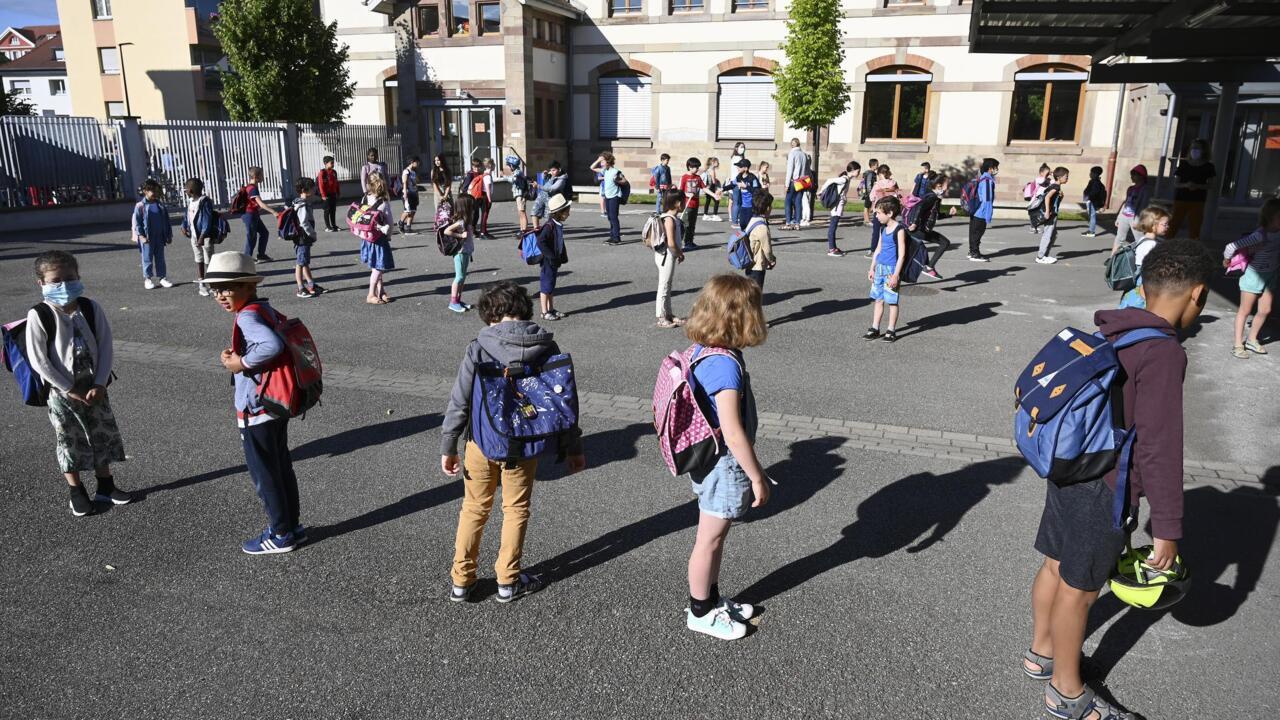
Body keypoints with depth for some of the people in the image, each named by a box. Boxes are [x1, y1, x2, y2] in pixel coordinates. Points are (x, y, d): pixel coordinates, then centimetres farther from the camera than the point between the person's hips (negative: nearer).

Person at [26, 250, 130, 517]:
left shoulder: (91, 308, -6)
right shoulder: (39, 315, -14)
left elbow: (105, 347, -4)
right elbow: (38, 360, -14)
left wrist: (99, 384, -12)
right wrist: (70, 390, -14)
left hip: (94, 386, 3)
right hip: (61, 391, -3)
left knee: (103, 435, 11)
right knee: (69, 441, 8)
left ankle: (105, 486, 27)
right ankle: (76, 492, 24)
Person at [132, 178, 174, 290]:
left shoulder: (161, 204, 7)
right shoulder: (140, 206, -7)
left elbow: (166, 220, 12)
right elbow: (137, 222, -7)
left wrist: (169, 234, 10)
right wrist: (141, 235, -15)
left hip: (160, 236, 4)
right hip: (147, 238, -4)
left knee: (160, 258, 10)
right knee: (147, 258, 4)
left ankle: (162, 278, 17)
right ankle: (147, 279, 12)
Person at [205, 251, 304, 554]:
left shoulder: (247, 317, -23)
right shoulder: (265, 309, 5)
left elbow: (273, 346, -41)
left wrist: (242, 363, -26)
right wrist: (234, 355, 3)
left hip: (256, 411, -9)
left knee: (264, 474, 6)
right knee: (281, 467, 18)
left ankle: (280, 534, 19)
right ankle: (291, 525, 30)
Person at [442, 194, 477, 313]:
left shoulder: (466, 221, 8)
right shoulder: (460, 222, -19)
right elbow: (446, 231, -27)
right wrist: (460, 235, -25)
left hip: (466, 252, 9)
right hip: (460, 252, -9)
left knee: (462, 277, 14)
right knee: (459, 277, -4)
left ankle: (458, 300, 22)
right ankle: (453, 302, 2)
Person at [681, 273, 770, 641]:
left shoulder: (703, 350, -1)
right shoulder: (726, 365, -29)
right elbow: (732, 433, -28)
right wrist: (757, 476, -17)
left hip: (710, 461, 9)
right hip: (724, 465, -9)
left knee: (715, 537, 24)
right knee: (710, 539, 10)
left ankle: (712, 598, 42)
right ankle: (700, 613, 29)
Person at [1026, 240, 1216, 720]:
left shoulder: (1107, 335, 4)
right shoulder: (1164, 354, -21)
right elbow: (1159, 448, -22)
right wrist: (1167, 528, -15)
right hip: (1104, 491, -8)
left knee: (1055, 567, 22)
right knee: (1079, 588, 8)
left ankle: (1041, 652, 42)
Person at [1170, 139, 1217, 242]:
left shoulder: (1208, 167, 5)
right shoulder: (1183, 164, 7)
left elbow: (1210, 185, 3)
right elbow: (1176, 183, 4)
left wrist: (1198, 186, -15)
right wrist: (1185, 185, -16)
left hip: (1198, 201, 0)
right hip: (1181, 199, 1)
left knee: (1195, 228, -1)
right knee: (1173, 226, -3)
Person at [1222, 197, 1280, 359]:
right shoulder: (1260, 235, -27)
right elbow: (1231, 246, -27)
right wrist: (1227, 261, -10)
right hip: (1254, 275, -7)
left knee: (1265, 310, 12)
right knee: (1245, 310, 4)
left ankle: (1252, 340, 27)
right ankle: (1238, 344, 13)